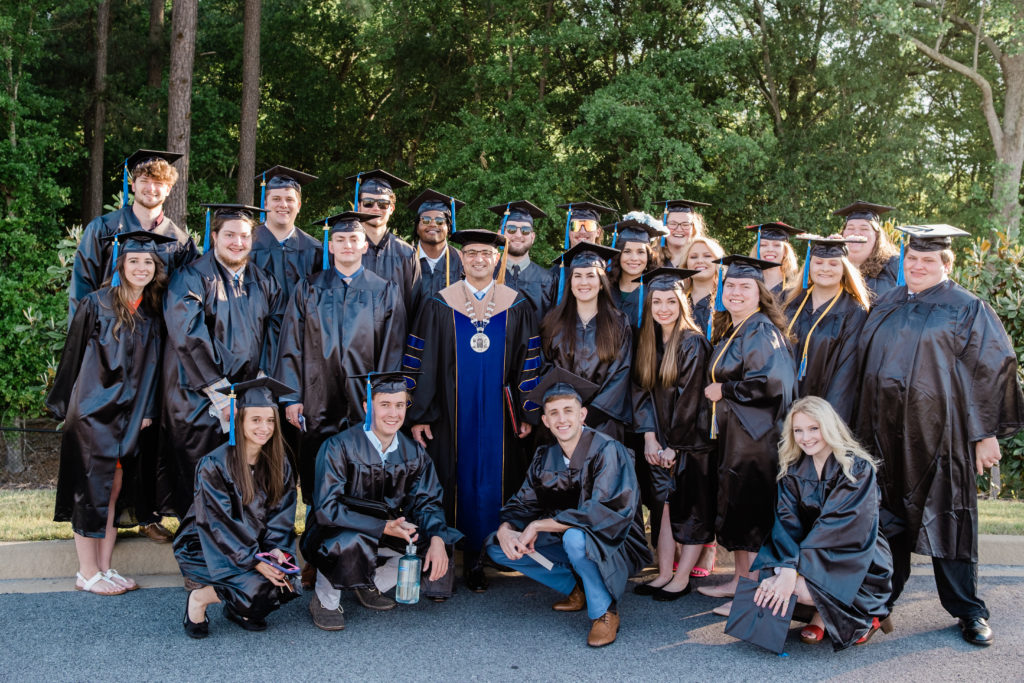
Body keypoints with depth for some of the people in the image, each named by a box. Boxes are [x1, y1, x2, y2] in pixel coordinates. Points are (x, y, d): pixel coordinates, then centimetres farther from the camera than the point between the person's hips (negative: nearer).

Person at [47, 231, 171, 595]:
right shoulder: (97, 304, -6)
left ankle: (104, 568, 17)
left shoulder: (153, 312, 8)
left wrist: (146, 410, 3)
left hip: (128, 412, 5)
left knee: (115, 488, 8)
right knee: (93, 488, -1)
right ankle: (87, 574, 8)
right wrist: (67, 406, -4)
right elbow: (73, 356, -3)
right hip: (93, 410, -5)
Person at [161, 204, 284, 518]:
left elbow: (274, 335, 6)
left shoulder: (263, 284, 11)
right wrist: (220, 392, -17)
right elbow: (187, 338, -13)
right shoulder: (190, 279, -3)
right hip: (200, 401, -3)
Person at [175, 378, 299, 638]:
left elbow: (281, 515, 0)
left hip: (256, 547, 6)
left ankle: (239, 608, 9)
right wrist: (255, 562, -26)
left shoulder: (278, 465, 0)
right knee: (257, 585, -28)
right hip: (205, 549, -5)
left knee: (284, 581, -19)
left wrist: (276, 549, -19)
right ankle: (199, 600, -1)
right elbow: (219, 524, -20)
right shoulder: (214, 465, -17)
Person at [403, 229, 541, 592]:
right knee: (457, 481, 4)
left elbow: (529, 364, 5)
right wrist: (418, 415, -6)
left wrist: (527, 414, -1)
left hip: (498, 413, 1)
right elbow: (421, 363, 0)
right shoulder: (439, 306, 1)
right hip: (452, 413, -1)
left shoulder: (517, 306, 4)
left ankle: (480, 557, 15)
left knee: (492, 483, 3)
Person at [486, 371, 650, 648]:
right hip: (568, 544, 7)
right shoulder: (545, 458, 2)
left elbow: (605, 512, -30)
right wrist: (505, 531, -20)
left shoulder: (608, 452, -19)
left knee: (575, 536, -39)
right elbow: (521, 504, 5)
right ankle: (576, 590, 7)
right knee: (497, 547, -3)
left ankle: (605, 611, -13)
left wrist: (539, 525, -28)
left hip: (617, 548, -7)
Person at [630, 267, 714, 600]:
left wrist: (673, 446, -14)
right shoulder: (647, 342, 5)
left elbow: (689, 398, -15)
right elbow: (642, 390, 4)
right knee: (662, 505, 9)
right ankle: (664, 573, 17)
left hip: (690, 439, -6)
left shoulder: (692, 343, -14)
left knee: (690, 508, 2)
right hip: (659, 440, 6)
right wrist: (649, 438, -6)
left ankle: (682, 578, 10)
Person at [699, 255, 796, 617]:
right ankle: (740, 579, 25)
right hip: (733, 432, 9)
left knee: (751, 511, -4)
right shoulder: (729, 331, 14)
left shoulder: (761, 331, -14)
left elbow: (769, 382, -25)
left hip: (756, 434, -9)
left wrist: (724, 390, -16)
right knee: (738, 507, 14)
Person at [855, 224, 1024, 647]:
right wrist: (863, 423, 13)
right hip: (886, 429, 4)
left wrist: (986, 432, -9)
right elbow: (864, 360, 18)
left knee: (946, 515, 2)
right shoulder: (885, 306, 12)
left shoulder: (967, 309, -2)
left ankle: (967, 610, 13)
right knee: (888, 513, 9)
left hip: (938, 429, -4)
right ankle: (885, 593, 23)